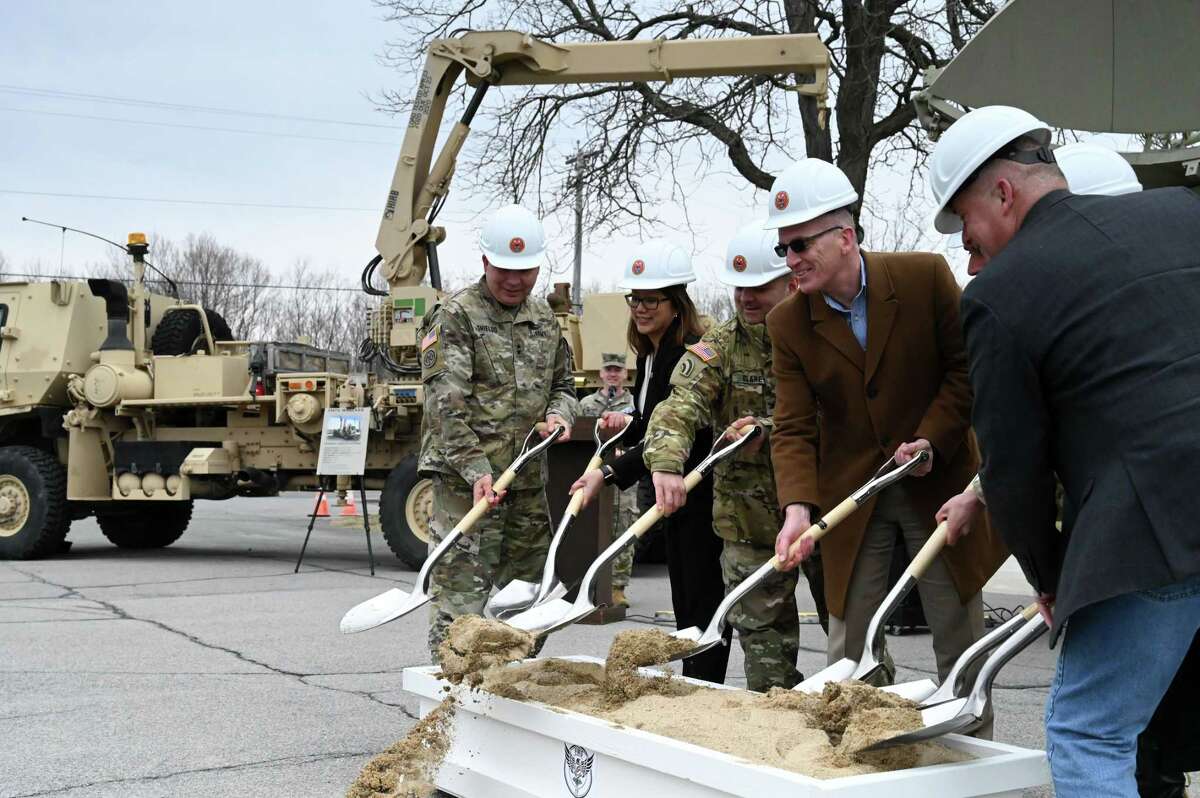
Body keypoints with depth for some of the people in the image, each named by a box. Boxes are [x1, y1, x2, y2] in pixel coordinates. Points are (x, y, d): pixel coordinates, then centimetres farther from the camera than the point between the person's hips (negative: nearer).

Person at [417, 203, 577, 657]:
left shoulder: (544, 320, 15)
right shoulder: (456, 316, -6)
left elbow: (562, 385, 26)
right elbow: (446, 402, -14)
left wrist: (559, 414, 1)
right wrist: (475, 469, -23)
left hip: (529, 479, 7)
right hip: (466, 479, -7)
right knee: (460, 593, -7)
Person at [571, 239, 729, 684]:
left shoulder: (690, 354, -21)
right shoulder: (650, 354, 10)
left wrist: (610, 473, -35)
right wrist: (629, 425, 0)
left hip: (702, 492, -10)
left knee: (702, 596, -5)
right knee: (684, 601, 15)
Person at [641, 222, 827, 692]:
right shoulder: (721, 346, 1)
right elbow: (679, 406, -15)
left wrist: (768, 428, -21)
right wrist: (666, 463, -34)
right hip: (750, 520, 1)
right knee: (763, 635, 8)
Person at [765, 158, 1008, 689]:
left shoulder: (925, 276, -11)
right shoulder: (787, 323, -6)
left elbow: (967, 367, -3)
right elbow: (794, 429, -9)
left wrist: (931, 440, -15)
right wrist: (798, 508, -24)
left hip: (939, 483, -1)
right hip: (851, 497, 1)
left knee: (961, 645, 8)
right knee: (849, 656, 5)